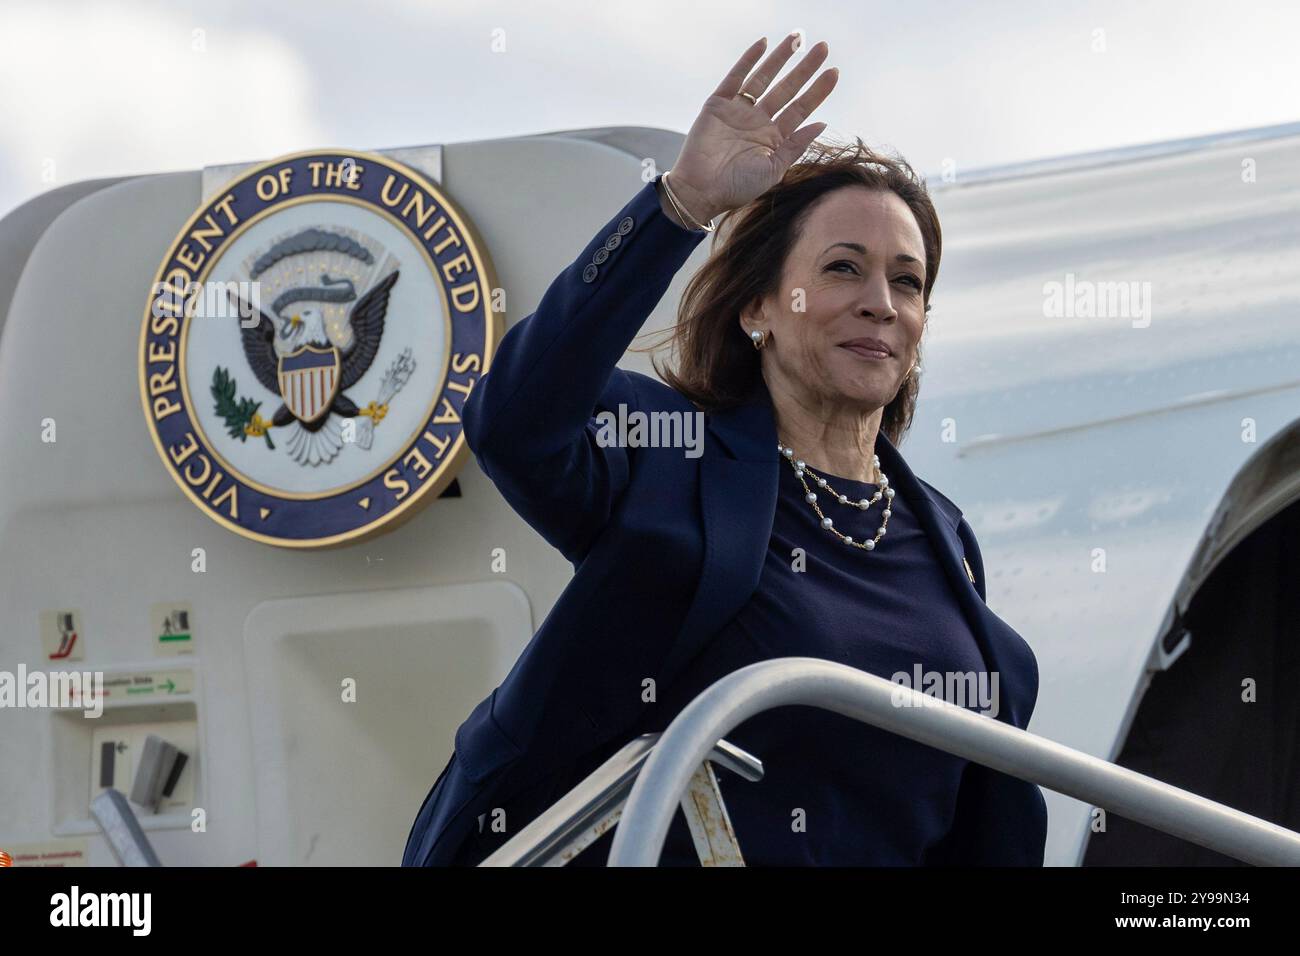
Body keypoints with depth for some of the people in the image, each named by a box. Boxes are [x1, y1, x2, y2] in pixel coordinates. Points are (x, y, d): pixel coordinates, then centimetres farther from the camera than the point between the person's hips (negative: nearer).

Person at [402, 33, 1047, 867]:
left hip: (862, 857, 5)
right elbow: (516, 424, -26)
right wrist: (685, 202, -29)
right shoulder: (664, 458, -3)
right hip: (632, 848, -4)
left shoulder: (945, 539, 13)